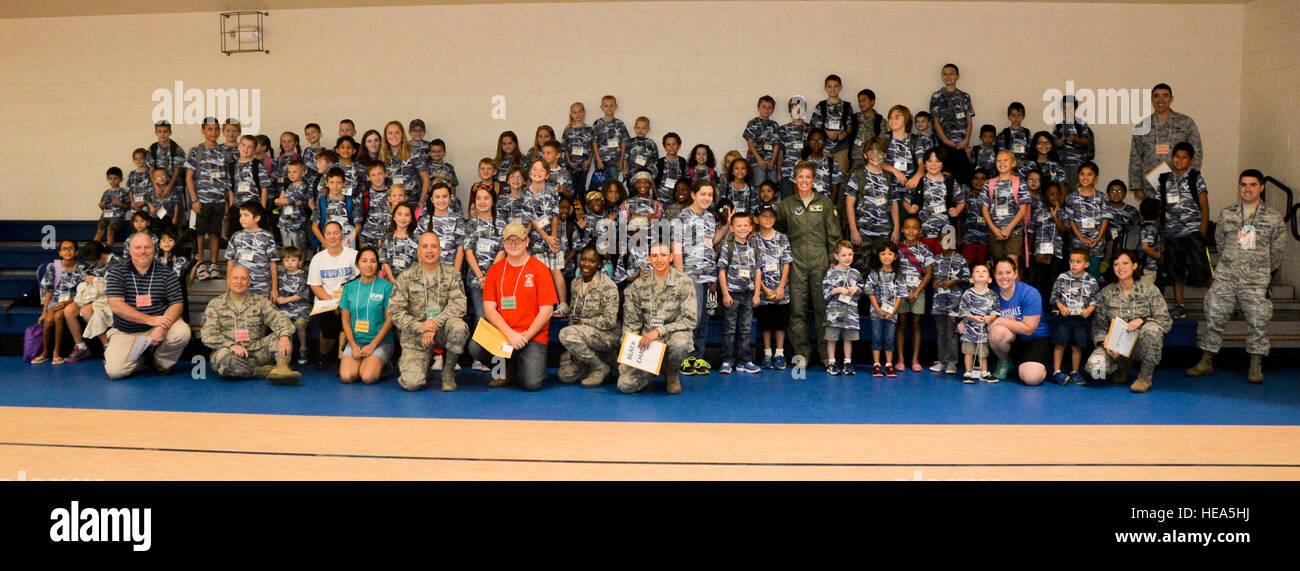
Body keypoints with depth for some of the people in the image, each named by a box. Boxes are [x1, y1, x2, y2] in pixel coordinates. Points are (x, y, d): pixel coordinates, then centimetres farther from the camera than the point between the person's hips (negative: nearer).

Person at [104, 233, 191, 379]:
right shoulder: (117, 272, -2)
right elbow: (116, 305, -13)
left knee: (182, 333, -30)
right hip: (126, 332, -1)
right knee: (114, 371, -21)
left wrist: (162, 327, -25)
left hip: (160, 323, 1)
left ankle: (161, 362, 3)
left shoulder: (166, 273, 2)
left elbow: (177, 304, -5)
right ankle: (138, 358, 17)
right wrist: (151, 320, -22)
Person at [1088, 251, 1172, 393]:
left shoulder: (1150, 290, 0)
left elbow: (1166, 321, -6)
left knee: (1152, 329, -36)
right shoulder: (1105, 294, 3)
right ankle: (1123, 365, 10)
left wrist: (1142, 320, -25)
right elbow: (1098, 325, 2)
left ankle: (1146, 377, -15)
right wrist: (1105, 344, -17)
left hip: (1141, 345, -1)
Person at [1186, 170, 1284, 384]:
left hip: (1256, 280, -1)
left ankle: (1256, 368, 5)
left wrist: (1266, 273, 10)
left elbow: (1278, 251, 9)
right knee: (1214, 317, 1)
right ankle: (1206, 362, 8)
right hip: (1225, 277, 2)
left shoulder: (1273, 217, 4)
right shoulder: (1226, 214, 8)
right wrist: (1228, 264, 12)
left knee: (1258, 322, -3)